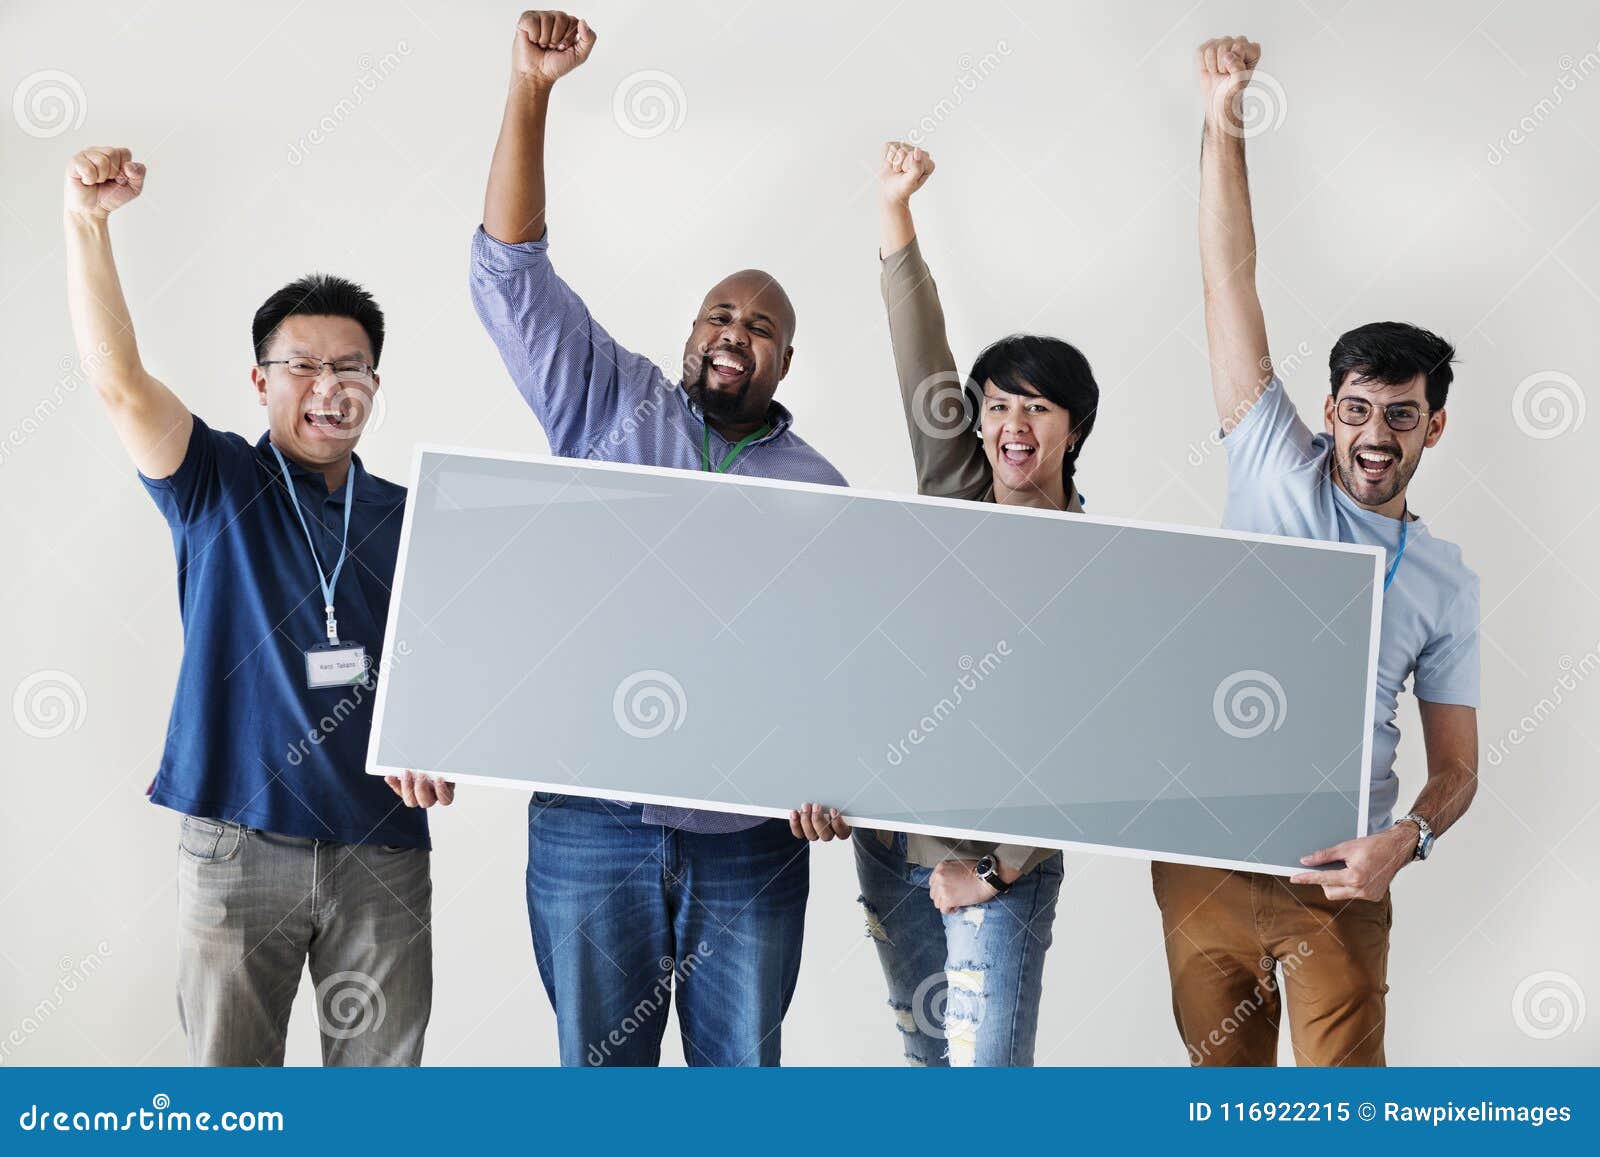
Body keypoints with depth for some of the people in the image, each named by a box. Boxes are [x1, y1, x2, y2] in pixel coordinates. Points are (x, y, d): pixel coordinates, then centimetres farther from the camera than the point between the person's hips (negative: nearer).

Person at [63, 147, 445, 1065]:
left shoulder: (411, 522, 10)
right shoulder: (220, 487, 2)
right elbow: (120, 382, -13)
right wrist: (88, 225, -25)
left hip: (383, 847, 2)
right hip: (240, 843, -2)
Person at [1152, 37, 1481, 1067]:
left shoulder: (1447, 583, 6)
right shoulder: (1278, 472, 4)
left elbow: (1457, 763, 7)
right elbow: (1232, 284, -1)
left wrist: (1407, 840, -15)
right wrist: (1224, 122, -7)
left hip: (1336, 871, 0)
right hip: (1202, 852, 0)